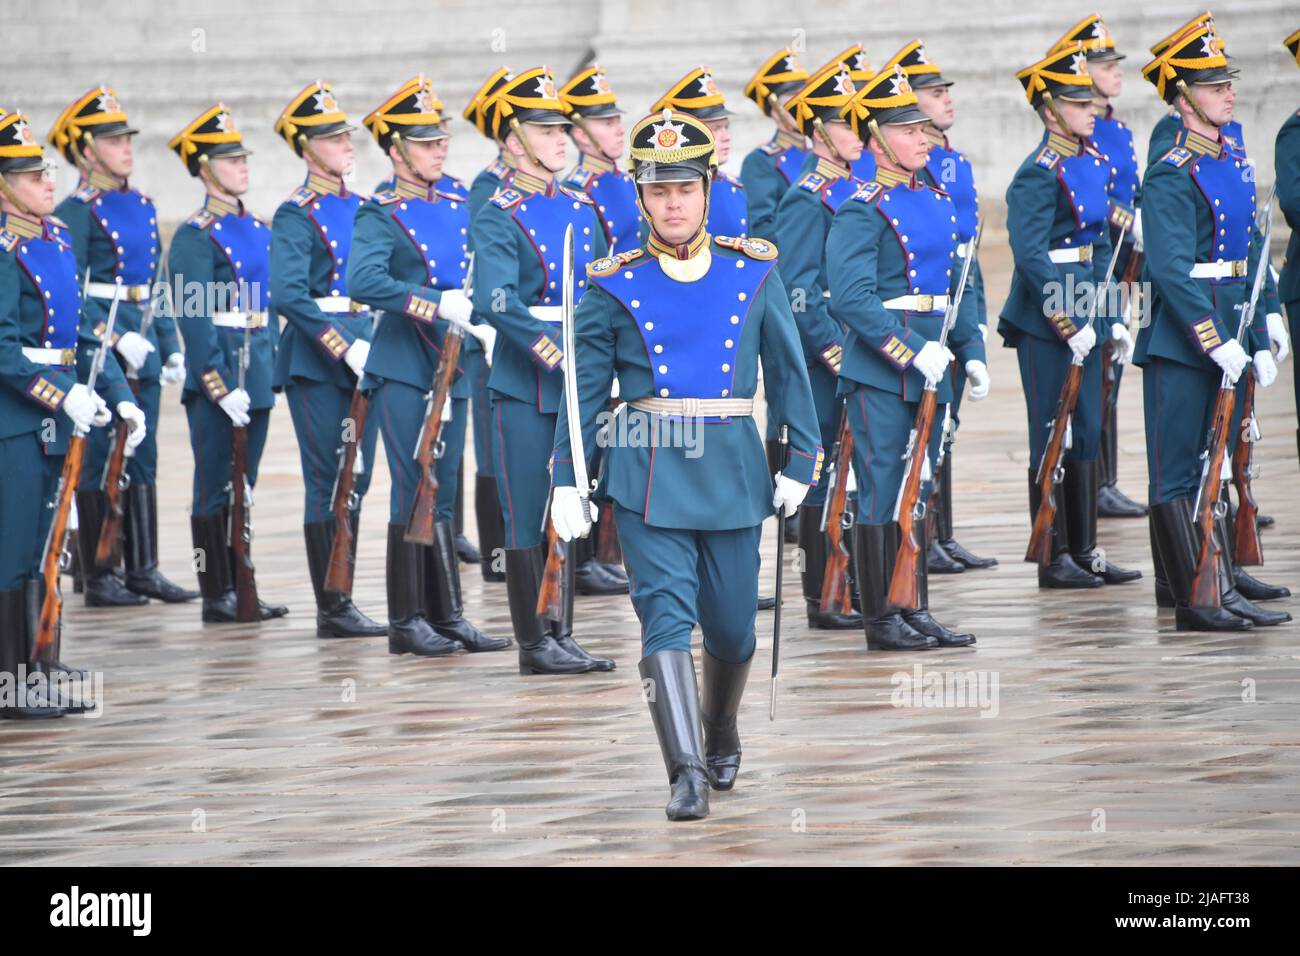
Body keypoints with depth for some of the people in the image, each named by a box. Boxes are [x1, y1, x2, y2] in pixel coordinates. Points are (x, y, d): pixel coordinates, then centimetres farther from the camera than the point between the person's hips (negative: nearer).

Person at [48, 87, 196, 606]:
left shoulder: (142, 206, 14)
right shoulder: (76, 213, -9)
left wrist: (171, 347, 14)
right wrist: (117, 340, -22)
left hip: (142, 351, 7)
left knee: (142, 460, 9)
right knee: (99, 462, -2)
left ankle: (144, 569, 14)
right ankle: (98, 577, 3)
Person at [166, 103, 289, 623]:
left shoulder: (258, 230, 13)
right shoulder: (195, 237, -10)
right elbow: (195, 320, -15)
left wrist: (273, 364, 12)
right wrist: (222, 387, -19)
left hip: (256, 378, 7)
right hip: (216, 374, -7)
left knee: (243, 488, 12)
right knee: (214, 491, -1)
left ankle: (241, 589, 17)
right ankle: (217, 595, 4)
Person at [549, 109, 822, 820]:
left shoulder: (754, 272, 6)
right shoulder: (615, 286, 3)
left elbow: (788, 369, 11)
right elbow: (585, 389, 6)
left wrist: (802, 461, 5)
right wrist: (566, 482, 1)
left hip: (733, 468, 2)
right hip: (648, 474, -2)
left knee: (732, 625, 8)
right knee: (666, 617, -13)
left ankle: (720, 734, 36)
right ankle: (687, 773, -16)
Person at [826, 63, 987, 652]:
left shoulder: (938, 202, 13)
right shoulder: (863, 211, -12)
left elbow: (956, 287, 19)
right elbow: (853, 300, -21)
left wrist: (971, 352, 9)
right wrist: (913, 353, -24)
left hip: (929, 369, 8)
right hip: (880, 374, -8)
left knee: (918, 490, 12)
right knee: (882, 492, -2)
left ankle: (916, 610, 19)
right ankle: (880, 619, 4)